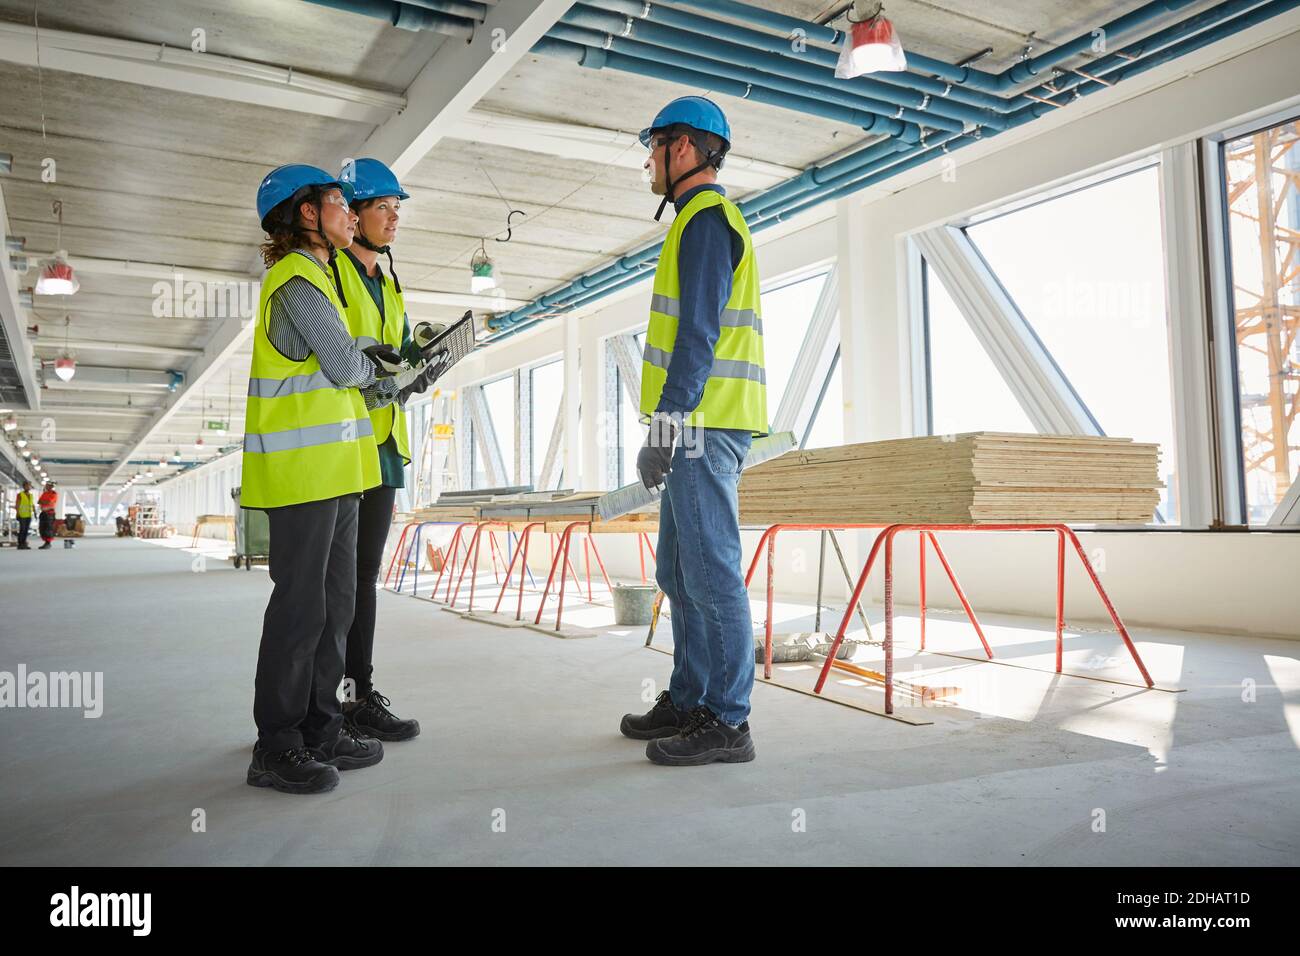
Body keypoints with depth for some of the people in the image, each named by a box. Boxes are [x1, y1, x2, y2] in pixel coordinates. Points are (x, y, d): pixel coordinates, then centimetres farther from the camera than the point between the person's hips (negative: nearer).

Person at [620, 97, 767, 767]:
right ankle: (687, 701, 23)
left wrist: (665, 424, -20)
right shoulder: (708, 219, 25)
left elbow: (699, 334, -18)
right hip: (698, 429, 11)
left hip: (702, 426, -11)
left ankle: (726, 721, 0)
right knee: (680, 575, 14)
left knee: (711, 573, -7)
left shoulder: (704, 219, -7)